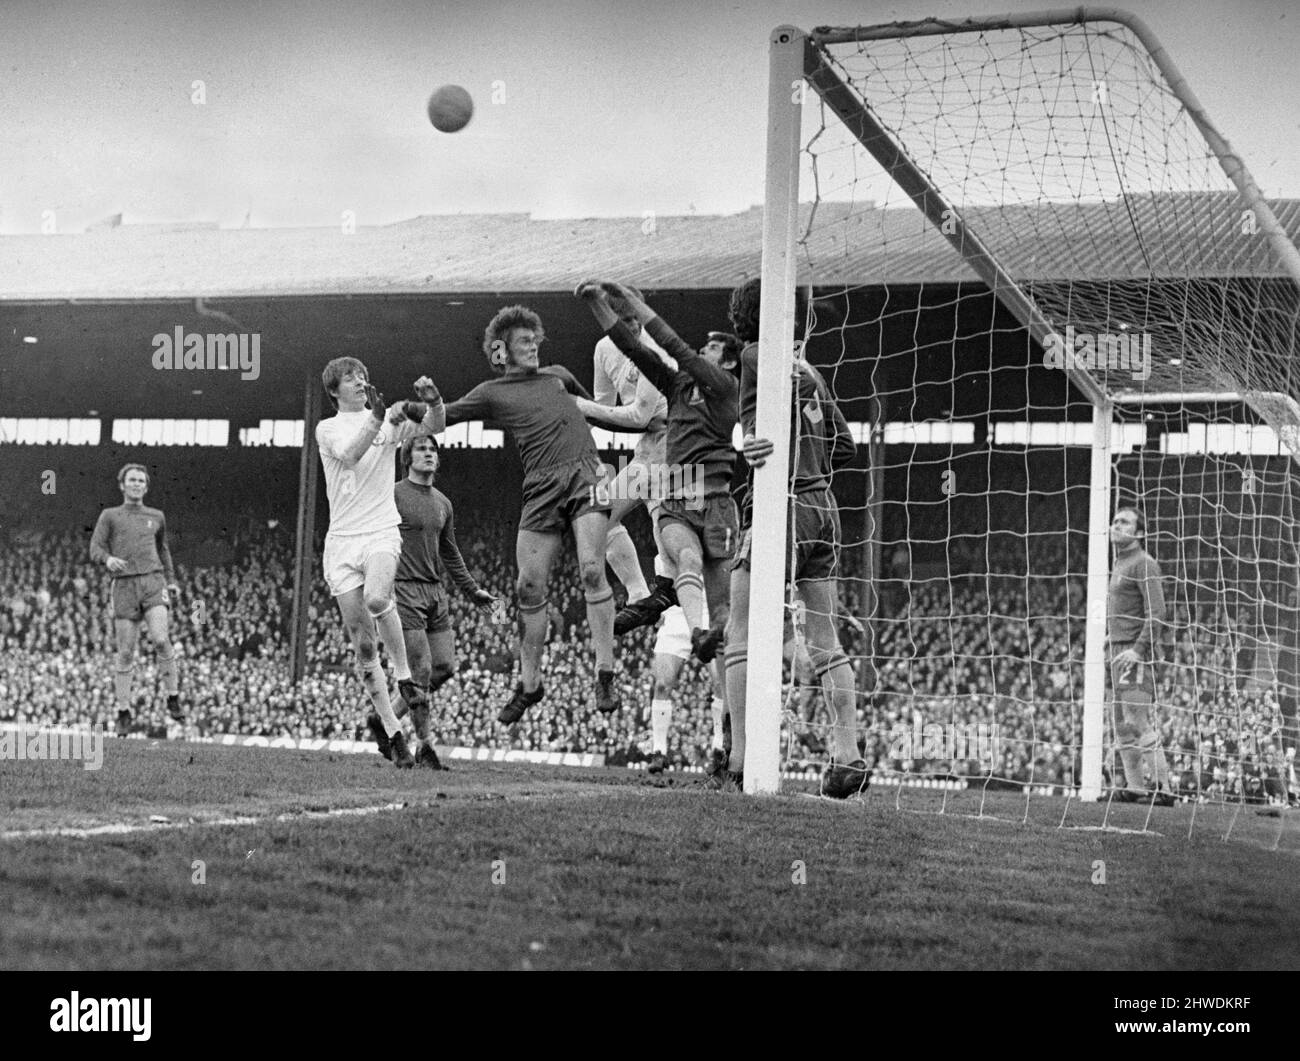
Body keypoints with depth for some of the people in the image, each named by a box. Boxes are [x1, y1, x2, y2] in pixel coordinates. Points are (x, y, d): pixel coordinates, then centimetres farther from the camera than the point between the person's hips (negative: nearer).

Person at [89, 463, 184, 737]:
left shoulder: (156, 517, 19)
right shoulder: (109, 516, 12)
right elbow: (95, 549, 3)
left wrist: (171, 580, 23)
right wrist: (108, 559, -20)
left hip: (153, 582, 1)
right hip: (124, 584, -1)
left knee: (161, 639, -19)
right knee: (125, 652, -1)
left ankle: (173, 699, -8)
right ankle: (123, 712, 7)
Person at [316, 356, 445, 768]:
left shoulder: (389, 420, 10)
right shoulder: (327, 429, 8)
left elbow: (435, 426, -3)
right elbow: (350, 454, -13)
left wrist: (433, 401, -24)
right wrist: (379, 419, -28)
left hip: (382, 532, -1)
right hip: (341, 538, 1)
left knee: (376, 597, -33)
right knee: (361, 640, -1)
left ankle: (404, 675, -13)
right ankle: (390, 728, 8)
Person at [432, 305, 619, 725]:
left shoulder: (558, 376, 23)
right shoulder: (492, 393, 15)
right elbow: (441, 417, 9)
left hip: (585, 475, 0)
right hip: (541, 488, 0)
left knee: (592, 571, -16)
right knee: (529, 587, -3)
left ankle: (605, 674, -15)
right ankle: (529, 683, 11)